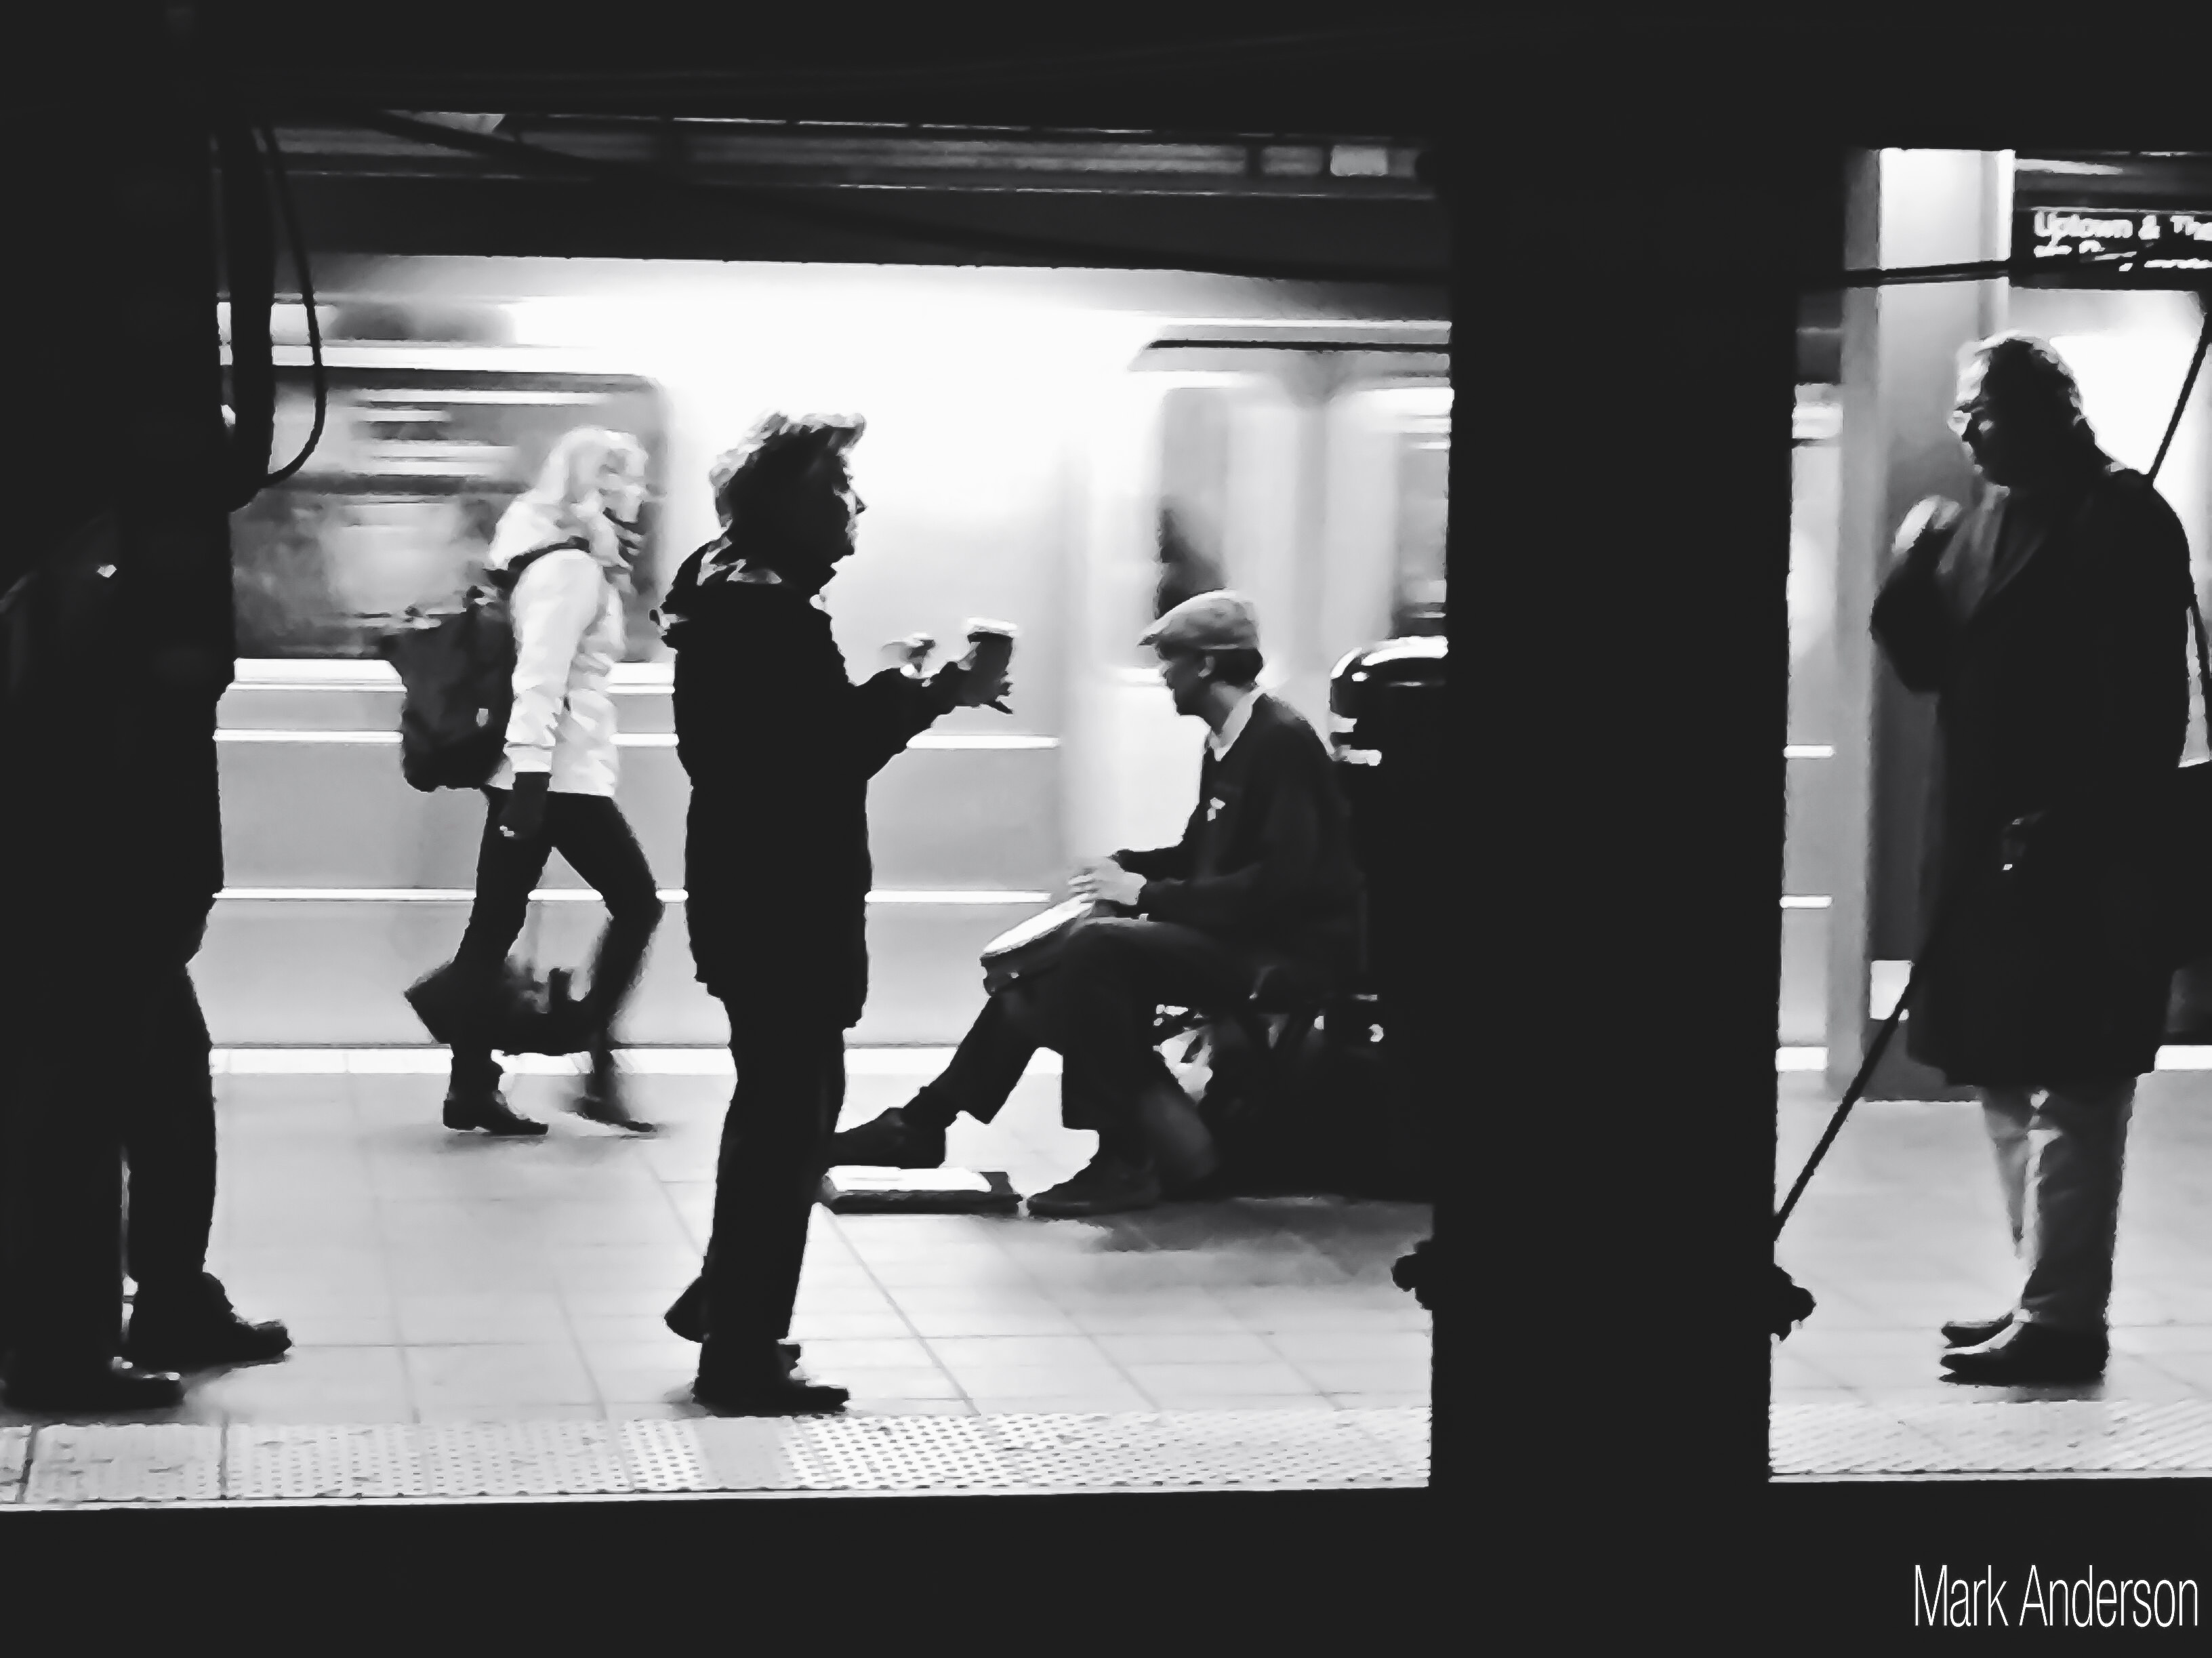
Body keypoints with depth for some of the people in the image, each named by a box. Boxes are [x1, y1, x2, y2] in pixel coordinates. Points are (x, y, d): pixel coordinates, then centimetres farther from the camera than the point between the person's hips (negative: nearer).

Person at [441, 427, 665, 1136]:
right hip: (560, 770, -10)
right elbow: (541, 676, -21)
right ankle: (597, 1068, -2)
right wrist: (531, 776, -26)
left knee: (496, 923, 6)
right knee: (636, 903, -2)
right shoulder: (573, 565, -13)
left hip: (531, 771, 10)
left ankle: (471, 1086, 8)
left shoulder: (561, 557, 17)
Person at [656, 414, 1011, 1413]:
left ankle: (724, 1304, 34)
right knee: (791, 1112, -2)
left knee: (781, 1098, 24)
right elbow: (827, 758, -23)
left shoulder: (726, 592, 12)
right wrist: (929, 696, -16)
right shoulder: (775, 611, -20)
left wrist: (893, 689, 10)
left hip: (750, 891, 11)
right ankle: (741, 1356, 4)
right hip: (784, 901, -11)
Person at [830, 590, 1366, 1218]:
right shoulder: (1226, 742, 12)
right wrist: (1127, 867, 1)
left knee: (1096, 947, -26)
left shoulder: (1281, 742, -17)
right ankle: (924, 1124, 7)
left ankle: (1128, 1161, -20)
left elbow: (1278, 882, -25)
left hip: (1285, 953, -10)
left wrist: (1151, 894, -21)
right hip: (1230, 936, 10)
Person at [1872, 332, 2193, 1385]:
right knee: (2007, 1084, 14)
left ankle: (2060, 1320, -3)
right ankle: (2046, 1301, 23)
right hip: (1987, 853, 9)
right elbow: (1926, 664, 16)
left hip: (2077, 864, -9)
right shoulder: (1987, 520, 15)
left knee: (2068, 1090, -6)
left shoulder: (2123, 519, -10)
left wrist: (2073, 827, -21)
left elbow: (2148, 700, -16)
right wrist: (1915, 573, -2)